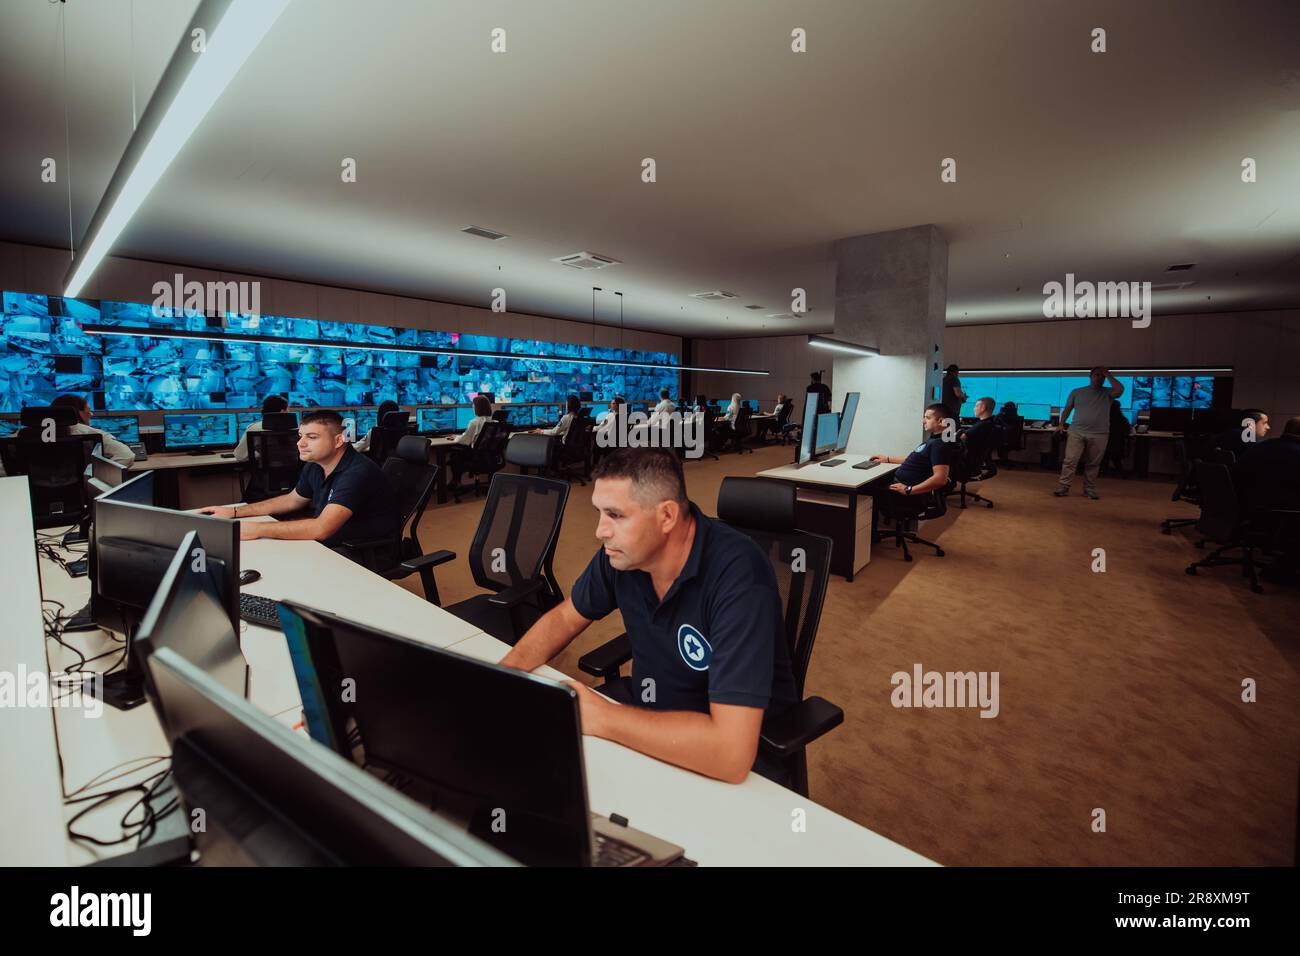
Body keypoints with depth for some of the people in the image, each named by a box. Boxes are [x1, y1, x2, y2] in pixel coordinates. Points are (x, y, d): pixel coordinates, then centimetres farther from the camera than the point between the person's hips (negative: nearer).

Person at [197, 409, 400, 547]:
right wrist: (235, 512, 14)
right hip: (329, 544, 8)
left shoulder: (357, 472, -27)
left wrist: (257, 529, -27)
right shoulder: (314, 466, 3)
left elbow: (321, 529, -35)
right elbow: (292, 500, 22)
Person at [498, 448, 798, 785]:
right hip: (646, 705, 6)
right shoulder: (622, 551, -13)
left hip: (741, 746, -5)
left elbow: (731, 753, -39)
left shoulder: (738, 579, -33)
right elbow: (565, 617, 6)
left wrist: (597, 717, -29)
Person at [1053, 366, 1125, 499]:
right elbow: (1067, 409, 14)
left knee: (1092, 464, 5)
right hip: (1077, 432, 0)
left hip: (1099, 435, 1)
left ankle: (1090, 490, 13)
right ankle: (1063, 487, -8)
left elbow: (1120, 390, -14)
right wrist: (1061, 424, 4)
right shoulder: (1077, 392, 10)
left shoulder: (1107, 393, 8)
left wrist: (1108, 375, -5)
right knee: (1070, 461, -8)